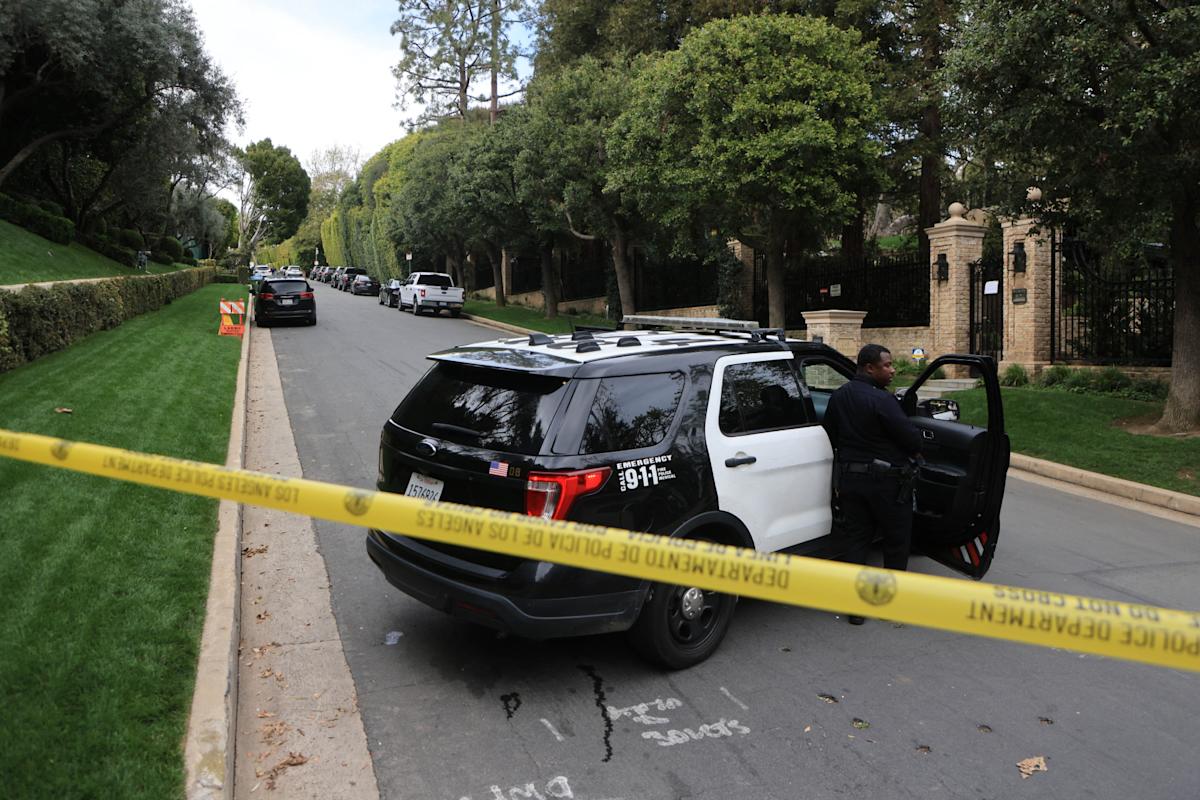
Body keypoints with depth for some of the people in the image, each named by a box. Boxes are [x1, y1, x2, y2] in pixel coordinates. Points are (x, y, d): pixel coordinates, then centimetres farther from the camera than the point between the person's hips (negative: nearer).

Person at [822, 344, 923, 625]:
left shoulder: (838, 397, 4)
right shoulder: (881, 400, -20)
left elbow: (830, 434, 15)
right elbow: (910, 436, -18)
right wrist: (916, 451, 4)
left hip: (849, 478, 7)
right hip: (885, 482, -6)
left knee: (856, 539, 11)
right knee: (897, 541, 11)